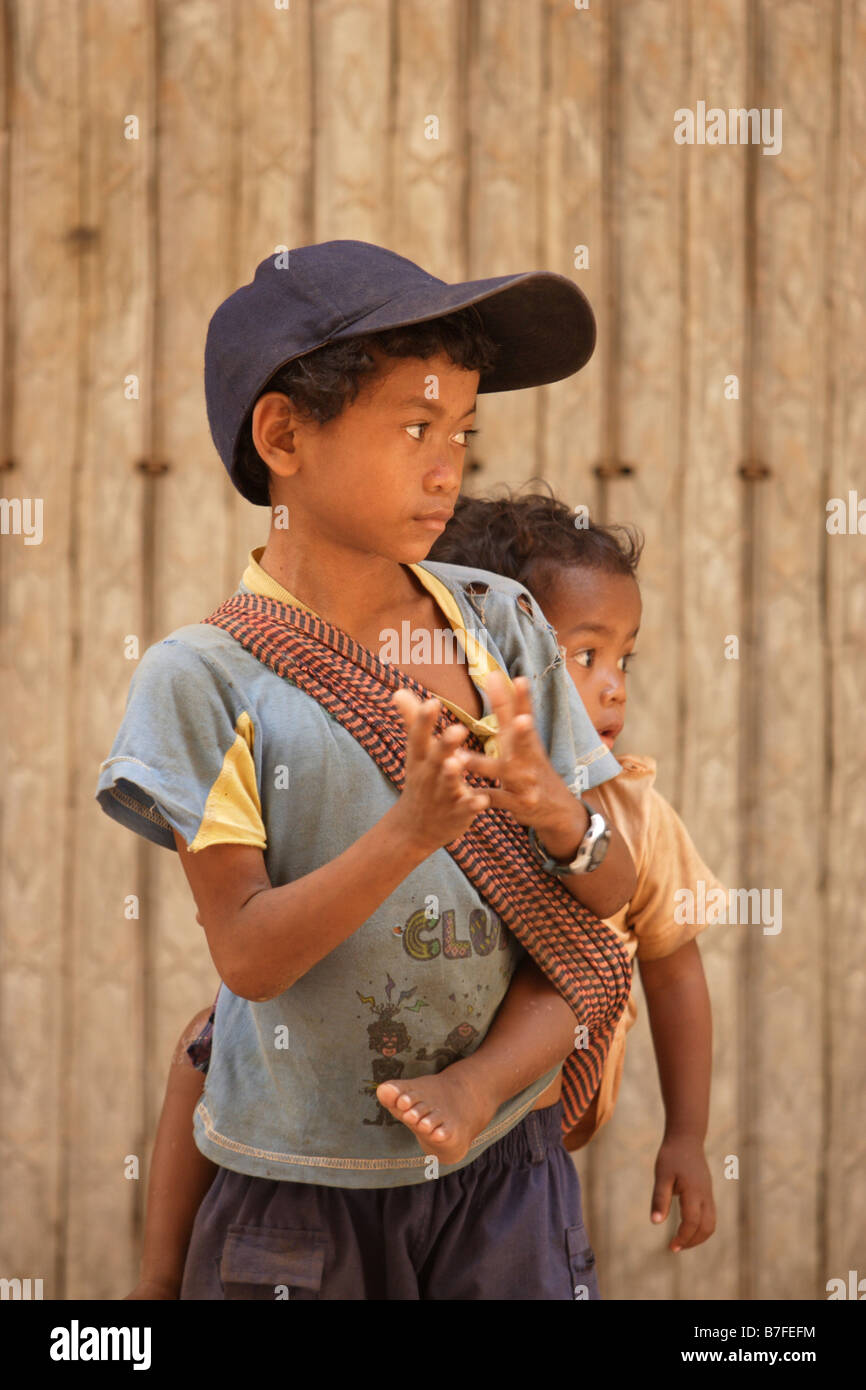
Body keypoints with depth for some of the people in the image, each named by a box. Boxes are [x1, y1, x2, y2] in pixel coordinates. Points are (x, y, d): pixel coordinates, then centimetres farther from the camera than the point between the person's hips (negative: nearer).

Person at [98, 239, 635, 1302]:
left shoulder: (501, 625, 2)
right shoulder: (204, 677, -10)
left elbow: (612, 893, 2)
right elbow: (248, 955, -15)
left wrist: (555, 811, -19)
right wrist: (411, 829, -28)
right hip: (306, 1186, -3)